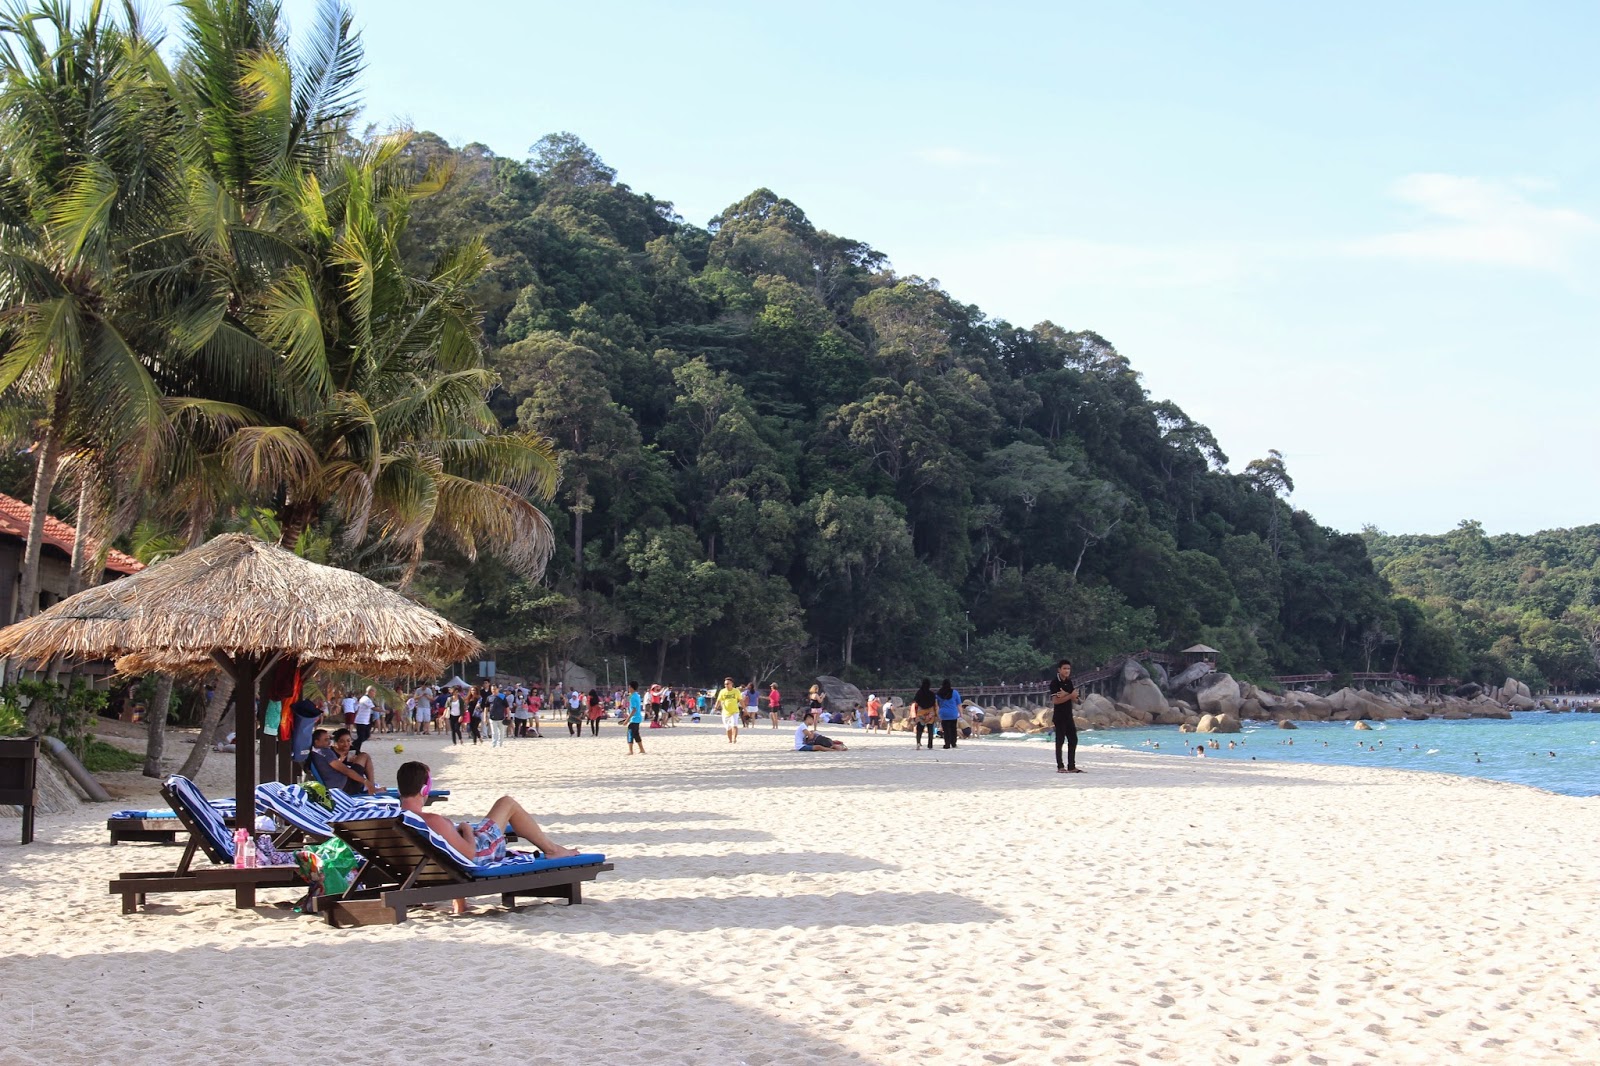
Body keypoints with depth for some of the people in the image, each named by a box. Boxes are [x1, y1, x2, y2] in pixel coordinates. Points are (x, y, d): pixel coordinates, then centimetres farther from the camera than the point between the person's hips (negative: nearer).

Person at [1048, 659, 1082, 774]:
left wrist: (1066, 694, -14)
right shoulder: (1054, 682, -11)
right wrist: (1070, 695, -20)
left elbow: (1075, 700, 6)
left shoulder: (1069, 682, 11)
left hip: (1069, 715, 8)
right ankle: (1060, 767, -1)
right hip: (1059, 716, -8)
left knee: (1073, 739, 7)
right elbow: (1055, 700, -19)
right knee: (1060, 740, -4)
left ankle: (1071, 766, 12)